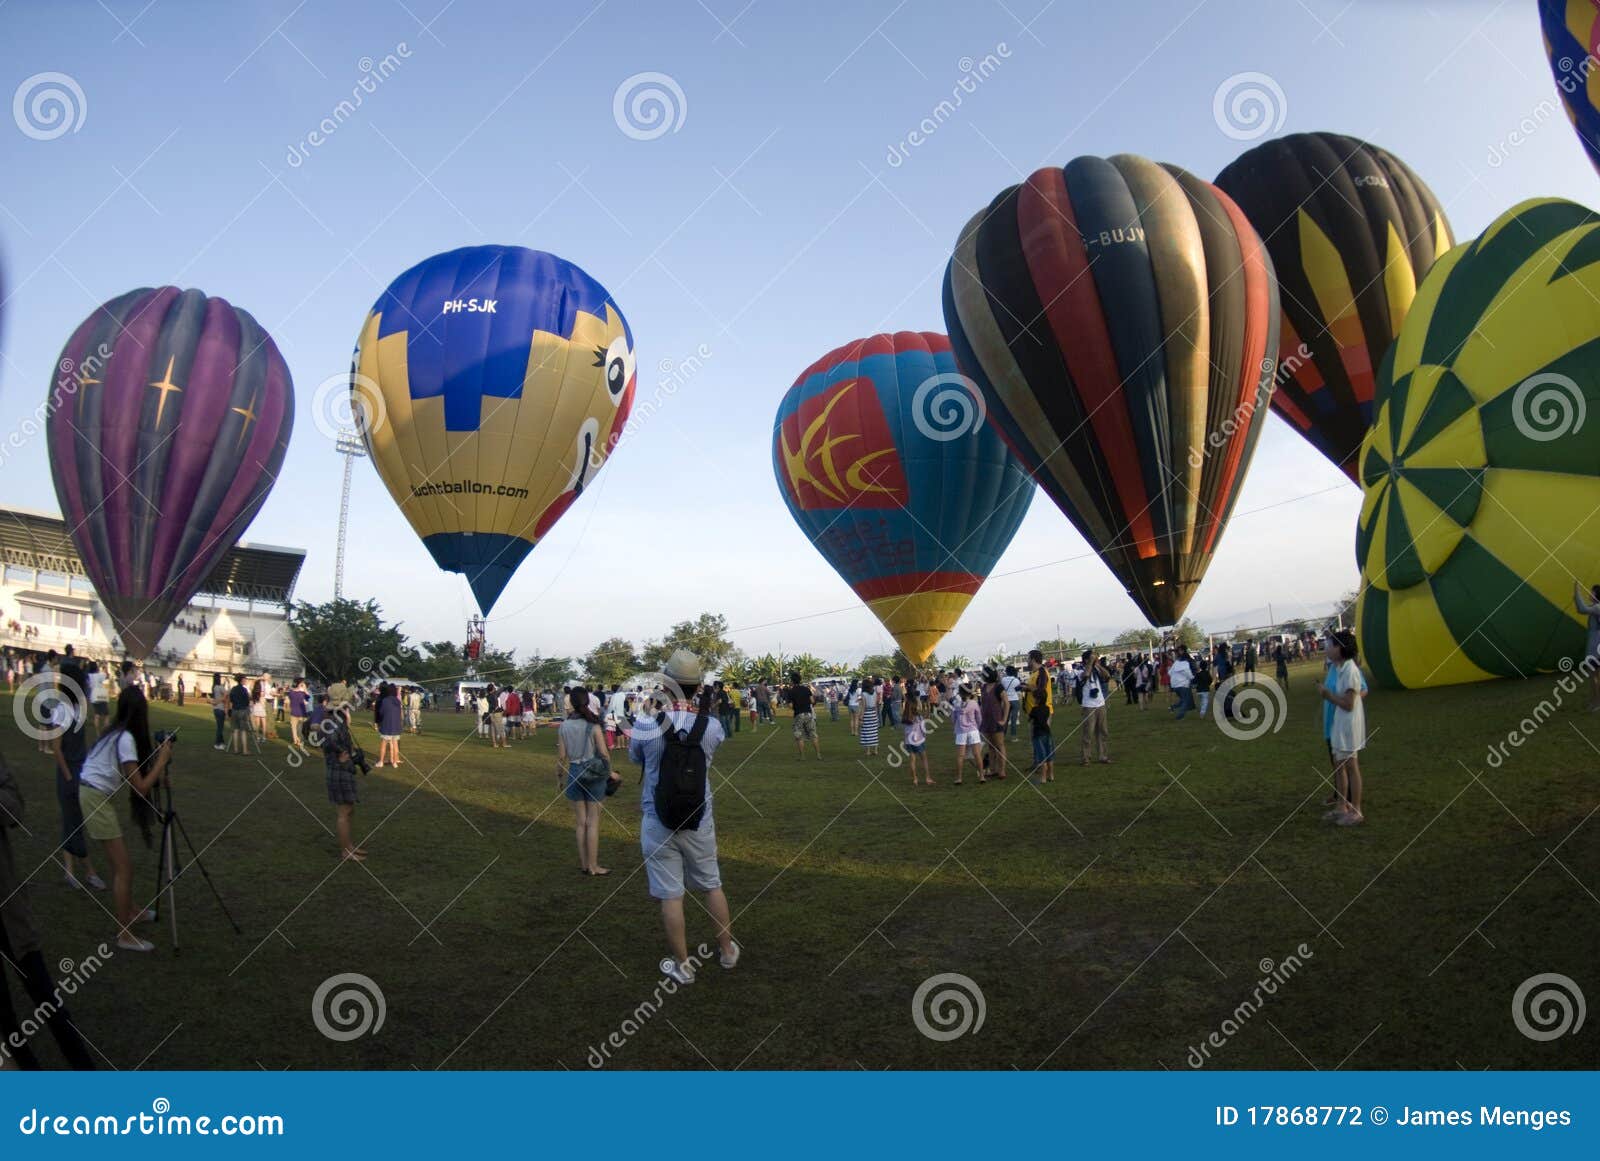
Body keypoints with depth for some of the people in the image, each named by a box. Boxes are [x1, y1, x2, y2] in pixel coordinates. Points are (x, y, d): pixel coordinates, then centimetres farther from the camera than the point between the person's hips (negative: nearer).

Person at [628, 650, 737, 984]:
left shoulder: (645, 726, -15)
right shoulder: (712, 727, -12)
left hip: (658, 822, -2)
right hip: (700, 819, 2)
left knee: (670, 895, 8)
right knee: (712, 886, 19)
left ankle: (682, 965, 19)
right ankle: (728, 951, 33)